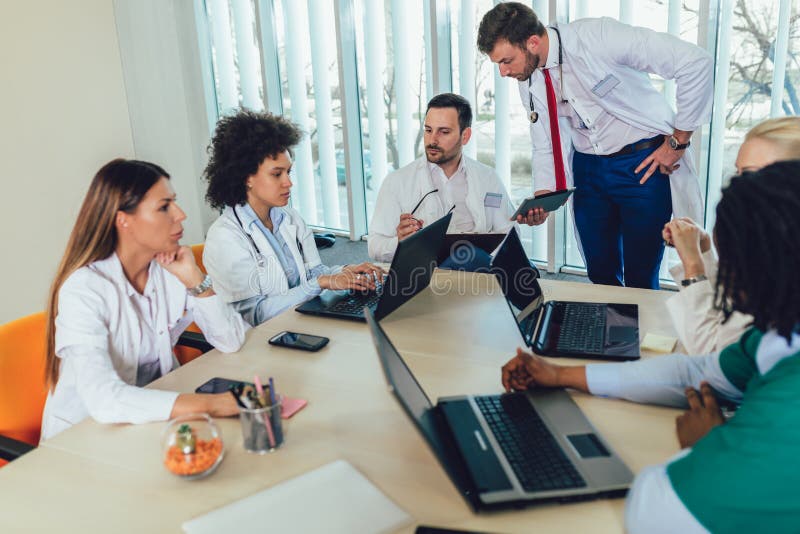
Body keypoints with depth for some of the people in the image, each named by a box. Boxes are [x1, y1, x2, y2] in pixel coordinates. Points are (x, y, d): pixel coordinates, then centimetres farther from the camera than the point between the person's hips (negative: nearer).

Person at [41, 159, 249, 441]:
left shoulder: (172, 268, -4)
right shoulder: (84, 288, -21)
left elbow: (231, 342, -7)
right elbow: (103, 398, -35)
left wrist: (195, 279, -20)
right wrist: (215, 404, -42)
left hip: (155, 417, 6)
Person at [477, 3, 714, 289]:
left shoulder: (598, 37, -22)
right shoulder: (529, 80, -3)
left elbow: (697, 63, -21)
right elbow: (547, 147, 4)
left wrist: (678, 142, -15)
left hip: (644, 164, -5)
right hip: (588, 169, 5)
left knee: (640, 277, -2)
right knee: (600, 275, 11)